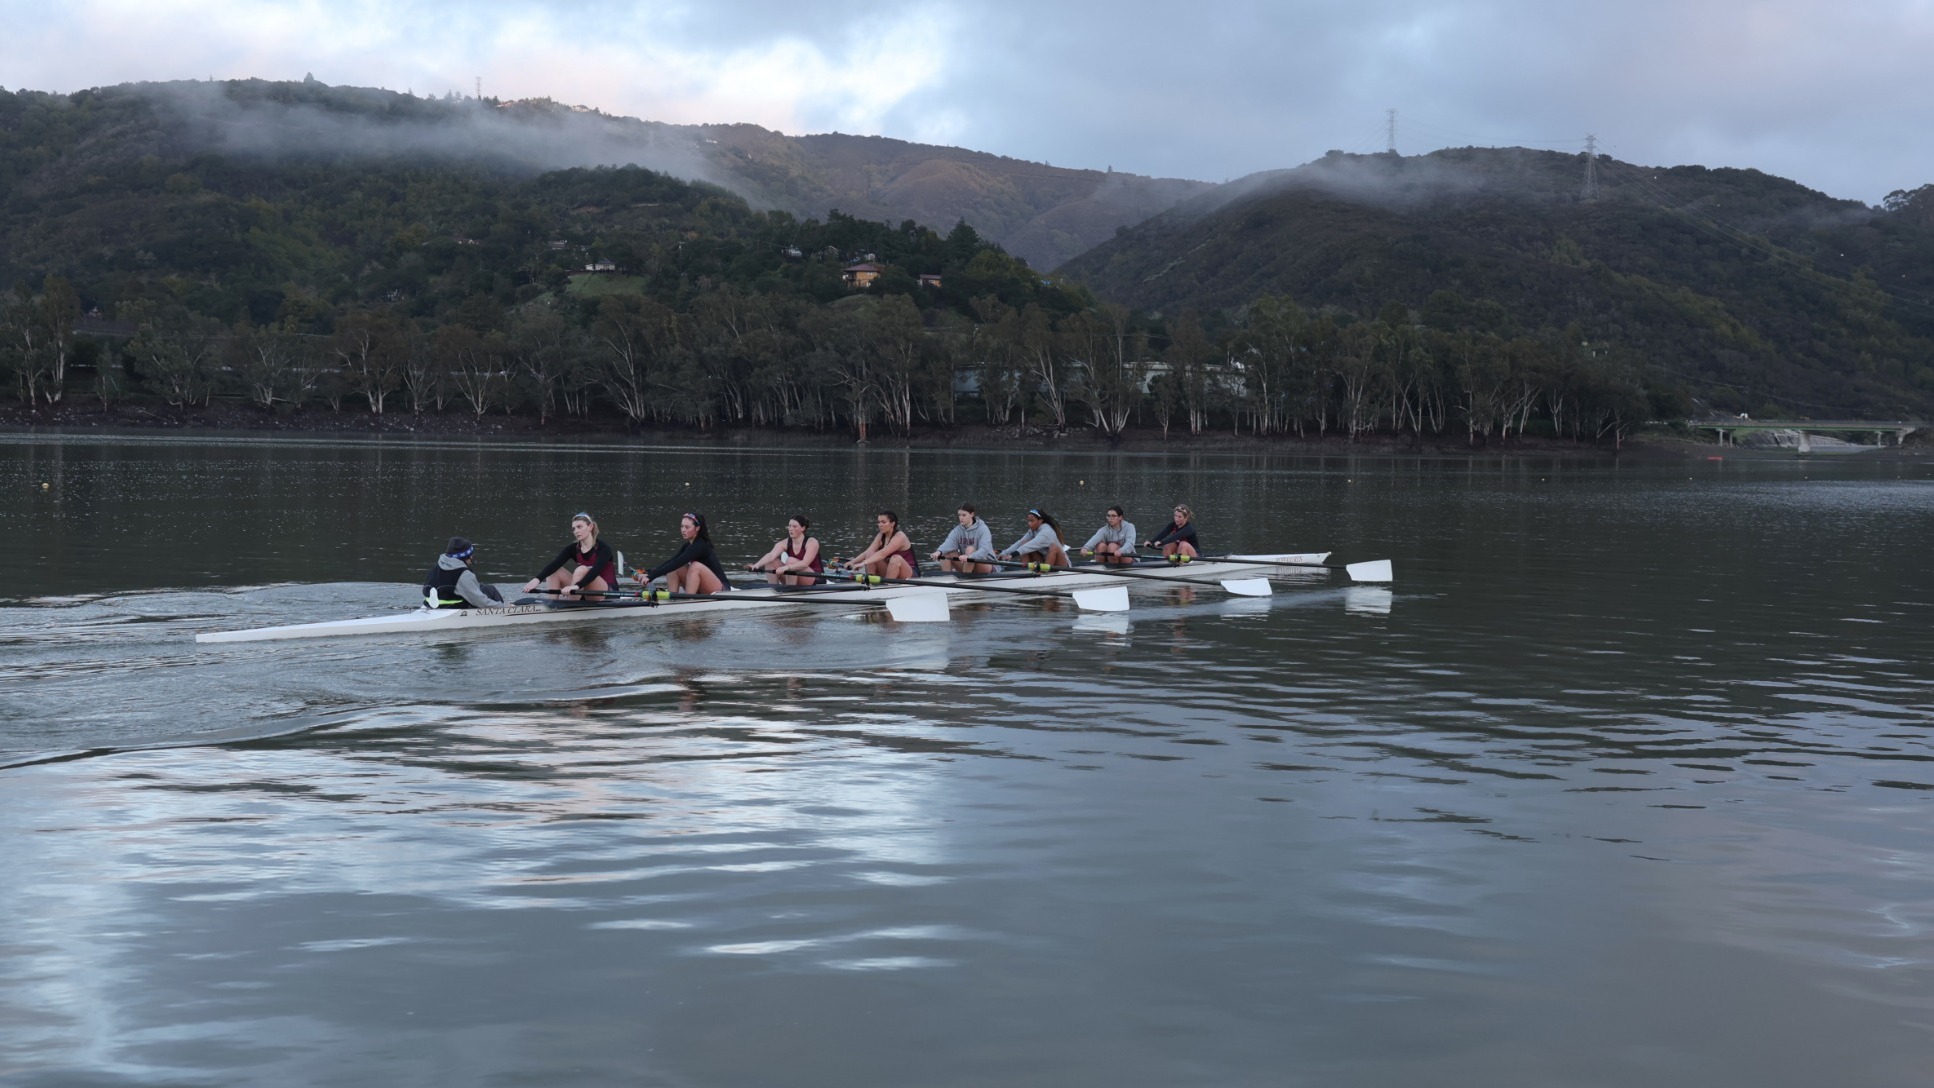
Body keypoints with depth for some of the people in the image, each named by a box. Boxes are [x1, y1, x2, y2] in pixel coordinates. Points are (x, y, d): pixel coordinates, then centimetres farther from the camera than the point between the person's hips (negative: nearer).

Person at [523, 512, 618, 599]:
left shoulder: (603, 548, -14)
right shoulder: (573, 548, 1)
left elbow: (596, 570, -31)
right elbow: (554, 564, -15)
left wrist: (577, 586, -47)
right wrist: (537, 579, -32)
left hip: (607, 593, -6)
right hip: (586, 592, 6)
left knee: (582, 570, -32)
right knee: (554, 571, -8)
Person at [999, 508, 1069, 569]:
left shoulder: (1046, 532, -25)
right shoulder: (1032, 531, 2)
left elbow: (1033, 545, -38)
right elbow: (1019, 543, -6)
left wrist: (1012, 555, -48)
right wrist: (1004, 554, -21)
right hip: (1044, 561, 8)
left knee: (1054, 547, -37)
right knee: (1024, 543, -7)